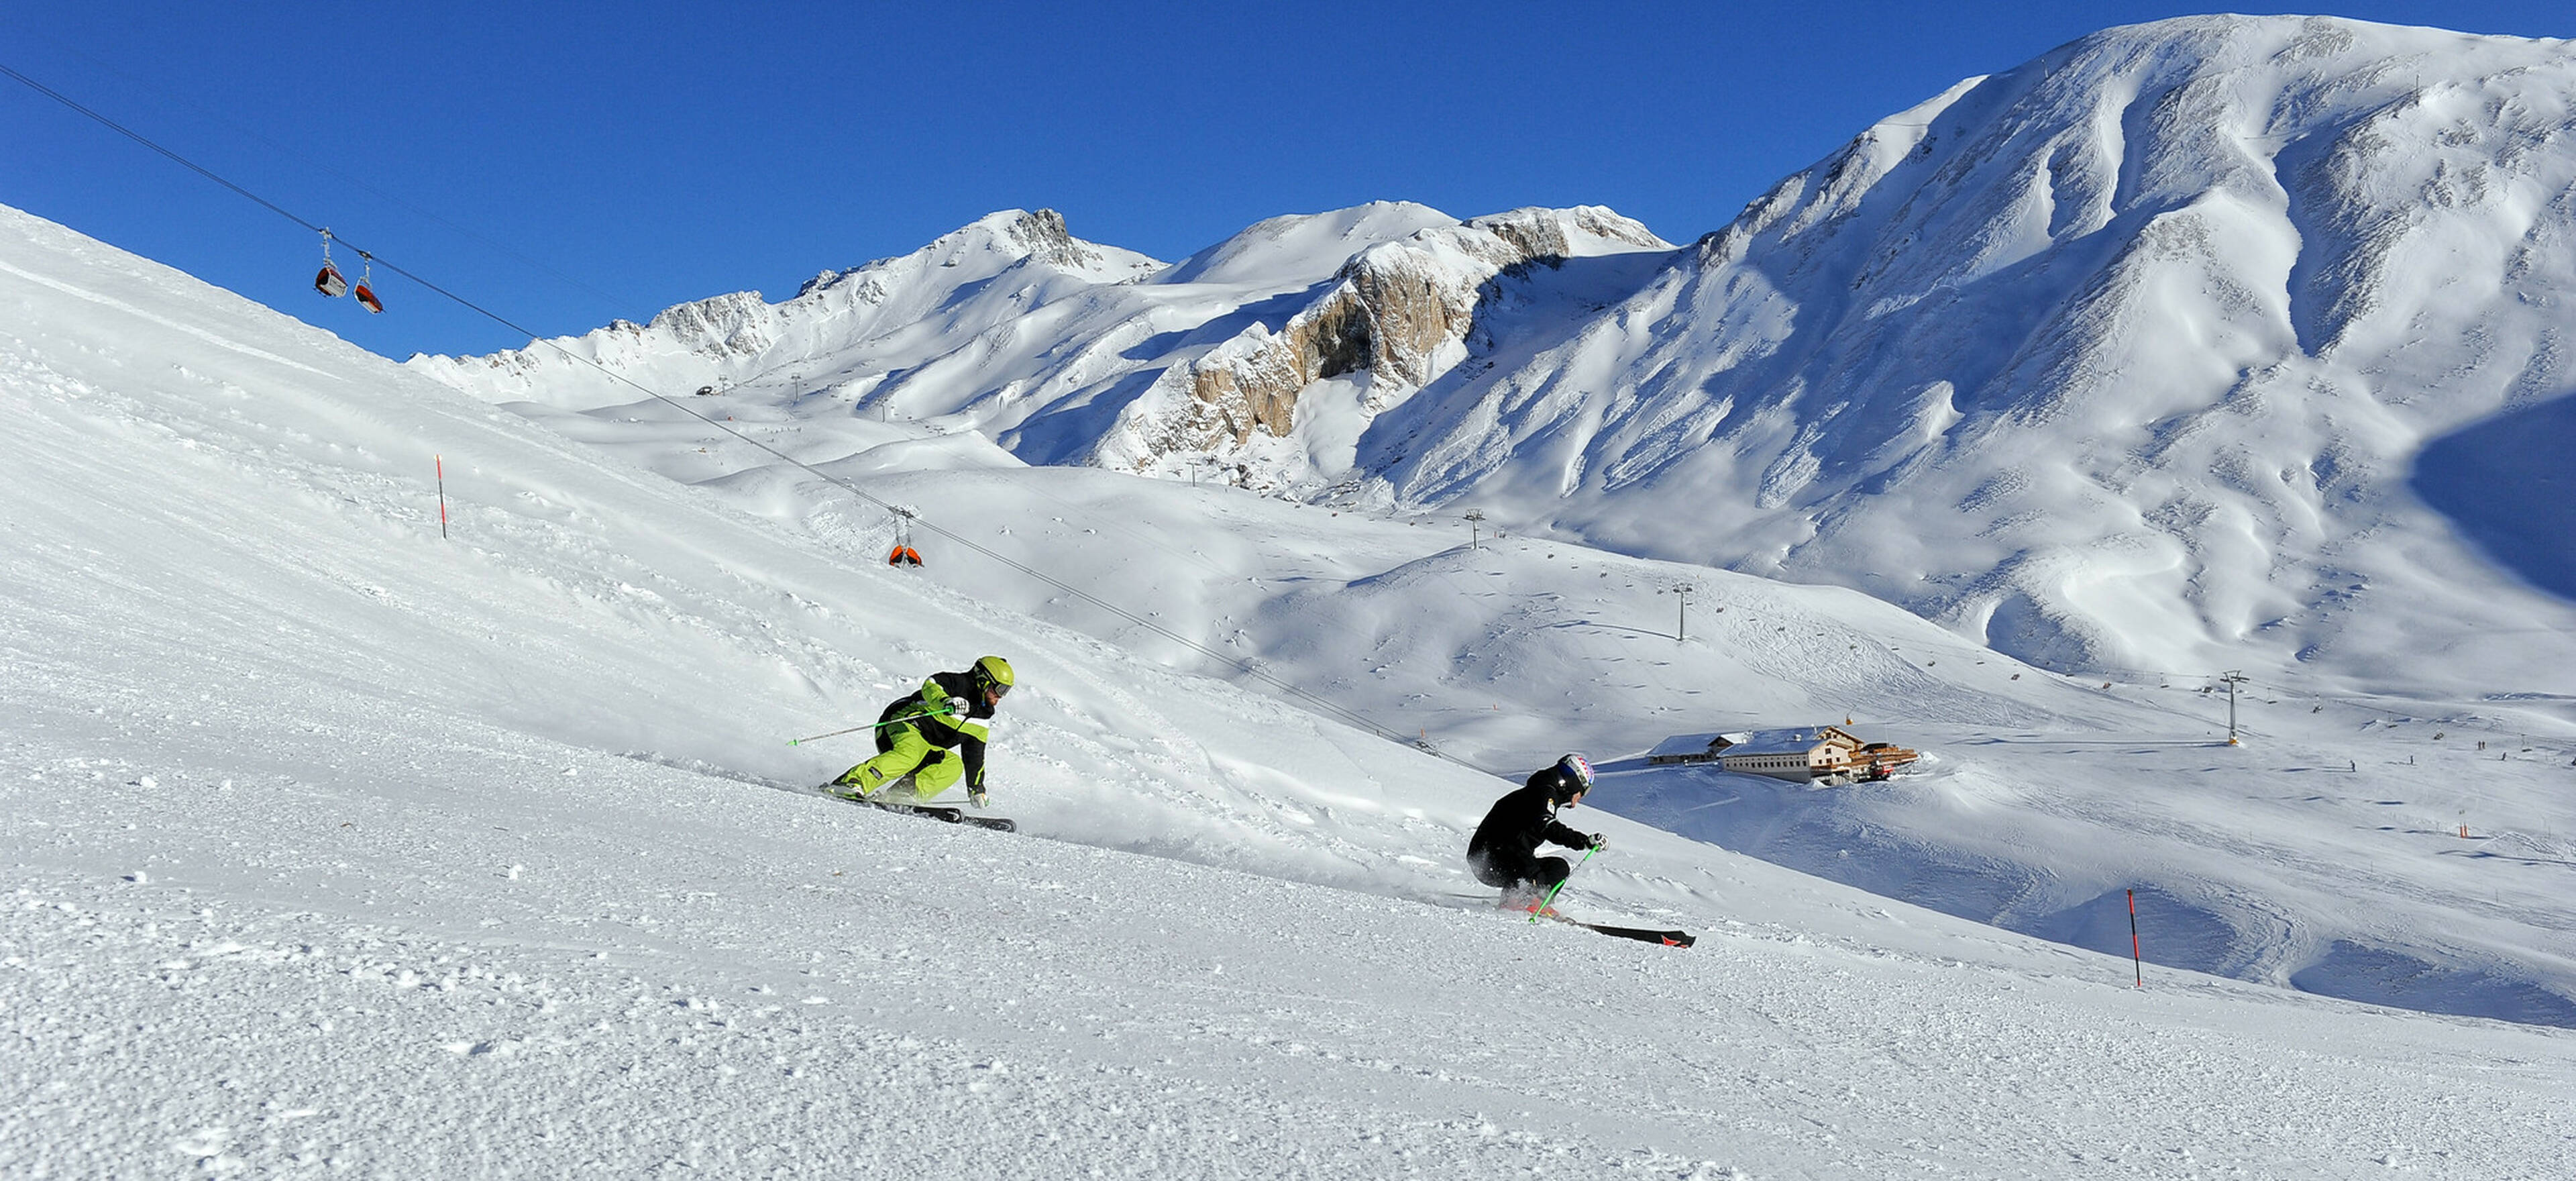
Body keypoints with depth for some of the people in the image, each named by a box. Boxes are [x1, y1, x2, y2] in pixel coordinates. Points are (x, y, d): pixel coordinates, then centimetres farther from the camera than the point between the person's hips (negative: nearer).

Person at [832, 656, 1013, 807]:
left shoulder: (980, 721, 18)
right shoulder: (957, 683, -7)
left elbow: (974, 757, 25)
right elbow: (930, 687, -27)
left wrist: (976, 789, 20)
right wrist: (945, 702, -49)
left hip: (926, 747, 8)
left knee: (954, 765, -17)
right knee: (911, 754, -38)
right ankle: (851, 783, -46)